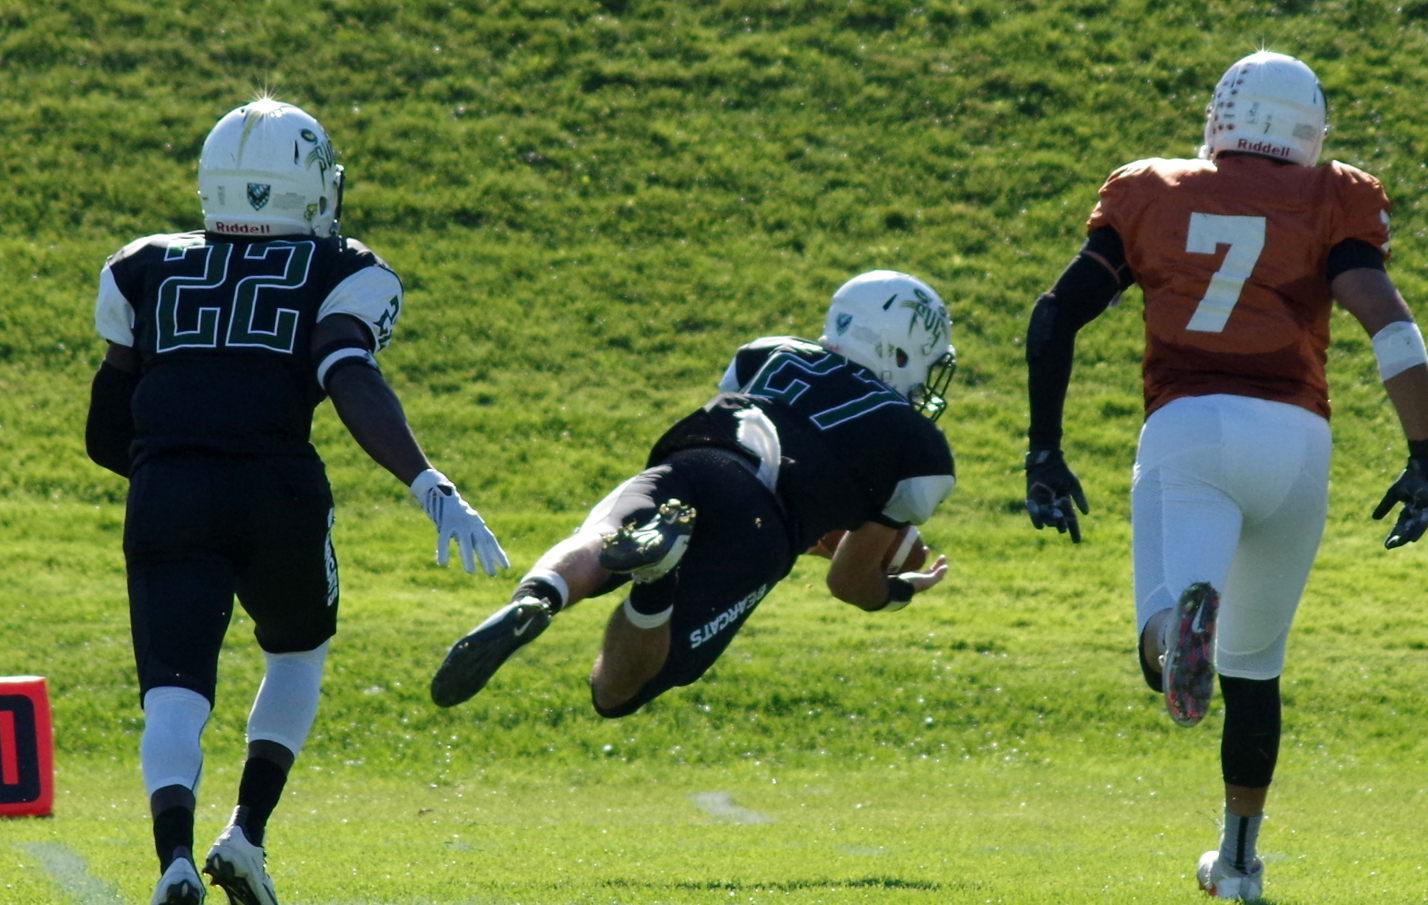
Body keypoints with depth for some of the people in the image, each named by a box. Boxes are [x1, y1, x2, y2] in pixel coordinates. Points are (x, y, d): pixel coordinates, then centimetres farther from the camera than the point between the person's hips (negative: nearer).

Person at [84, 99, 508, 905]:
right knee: (298, 653, 27)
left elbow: (108, 435, 24)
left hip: (165, 497, 1)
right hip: (276, 491, -1)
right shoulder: (340, 276, 12)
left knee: (173, 694, -5)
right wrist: (433, 489, -17)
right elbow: (355, 387, -9)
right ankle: (248, 833, 12)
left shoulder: (148, 272, 22)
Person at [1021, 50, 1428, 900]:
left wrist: (1044, 453, 16)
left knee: (1169, 658, -16)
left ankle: (1184, 616, -51)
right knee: (1254, 663, 21)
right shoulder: (1330, 204, 11)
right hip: (1293, 439, 1)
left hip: (1185, 426, -1)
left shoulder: (1152, 196, 15)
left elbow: (1055, 319, 10)